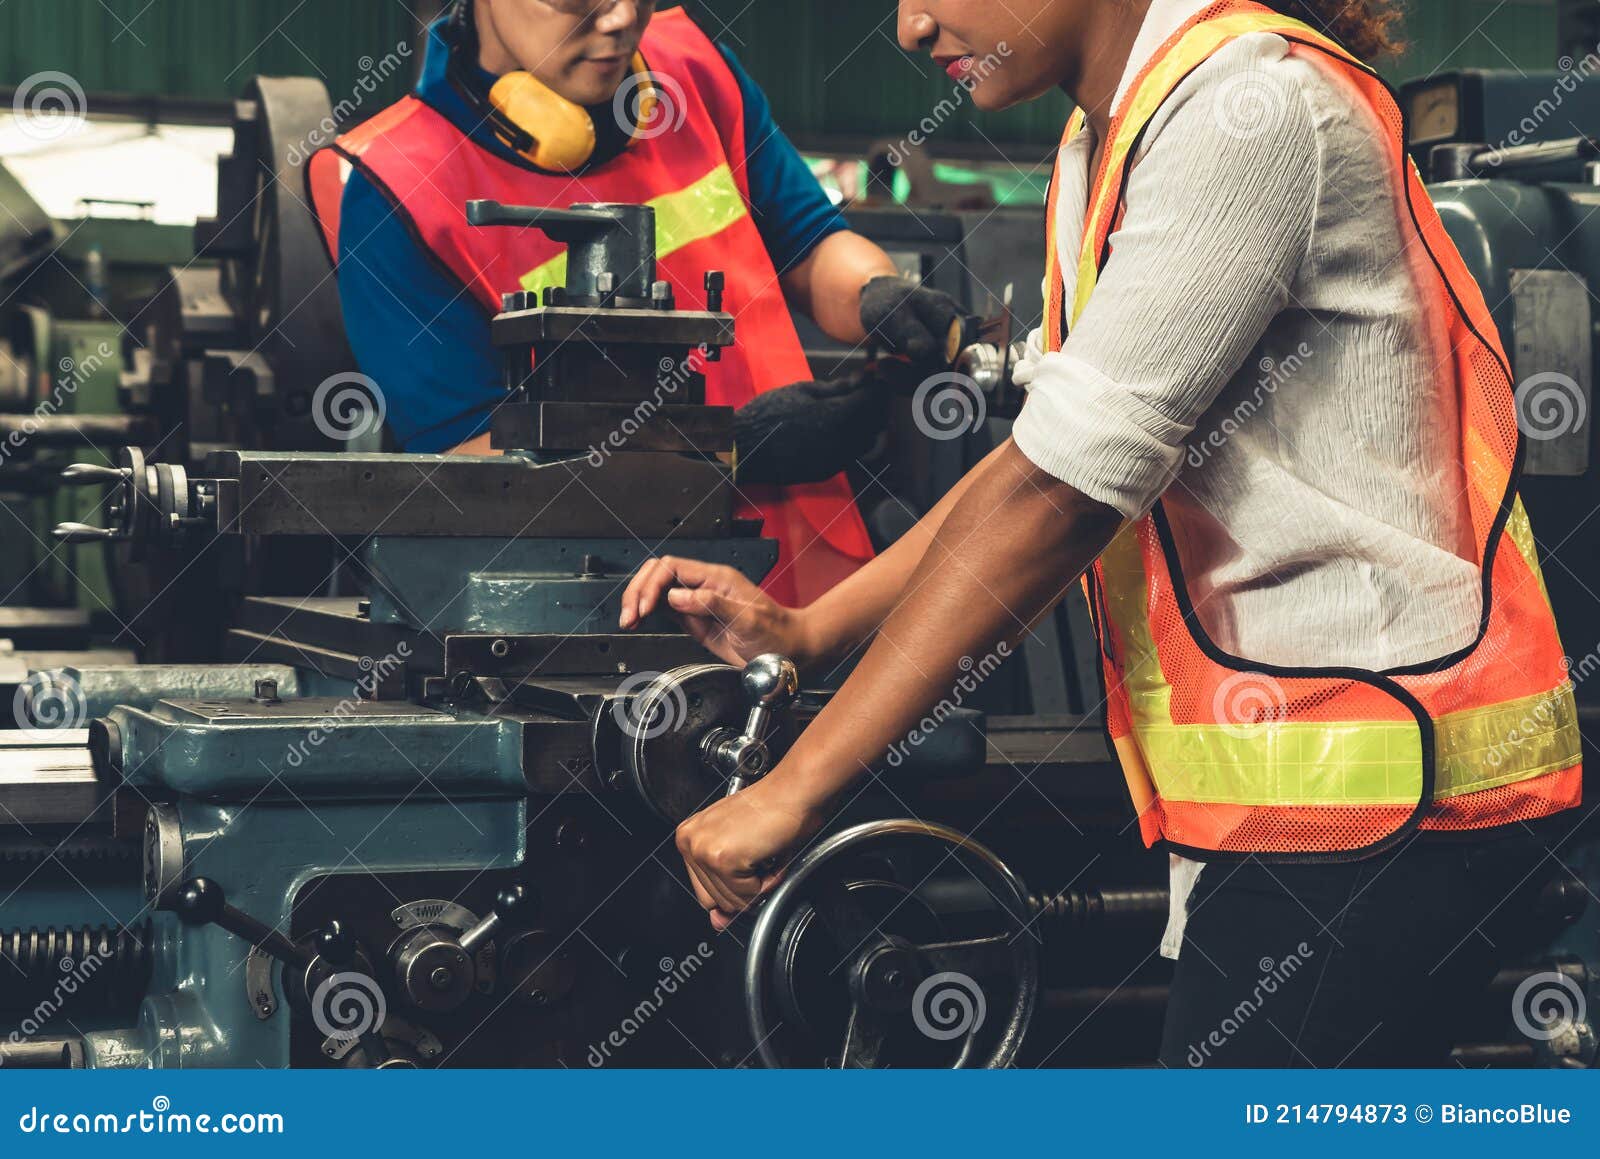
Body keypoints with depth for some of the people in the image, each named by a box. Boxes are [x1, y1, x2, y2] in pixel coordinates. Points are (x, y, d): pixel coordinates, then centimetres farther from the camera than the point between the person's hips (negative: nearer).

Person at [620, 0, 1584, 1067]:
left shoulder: (1249, 104, -18)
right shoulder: (1108, 146, 13)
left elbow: (1058, 493, -23)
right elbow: (1050, 452, 16)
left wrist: (792, 790, -20)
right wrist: (804, 633, 6)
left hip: (1368, 787, -9)